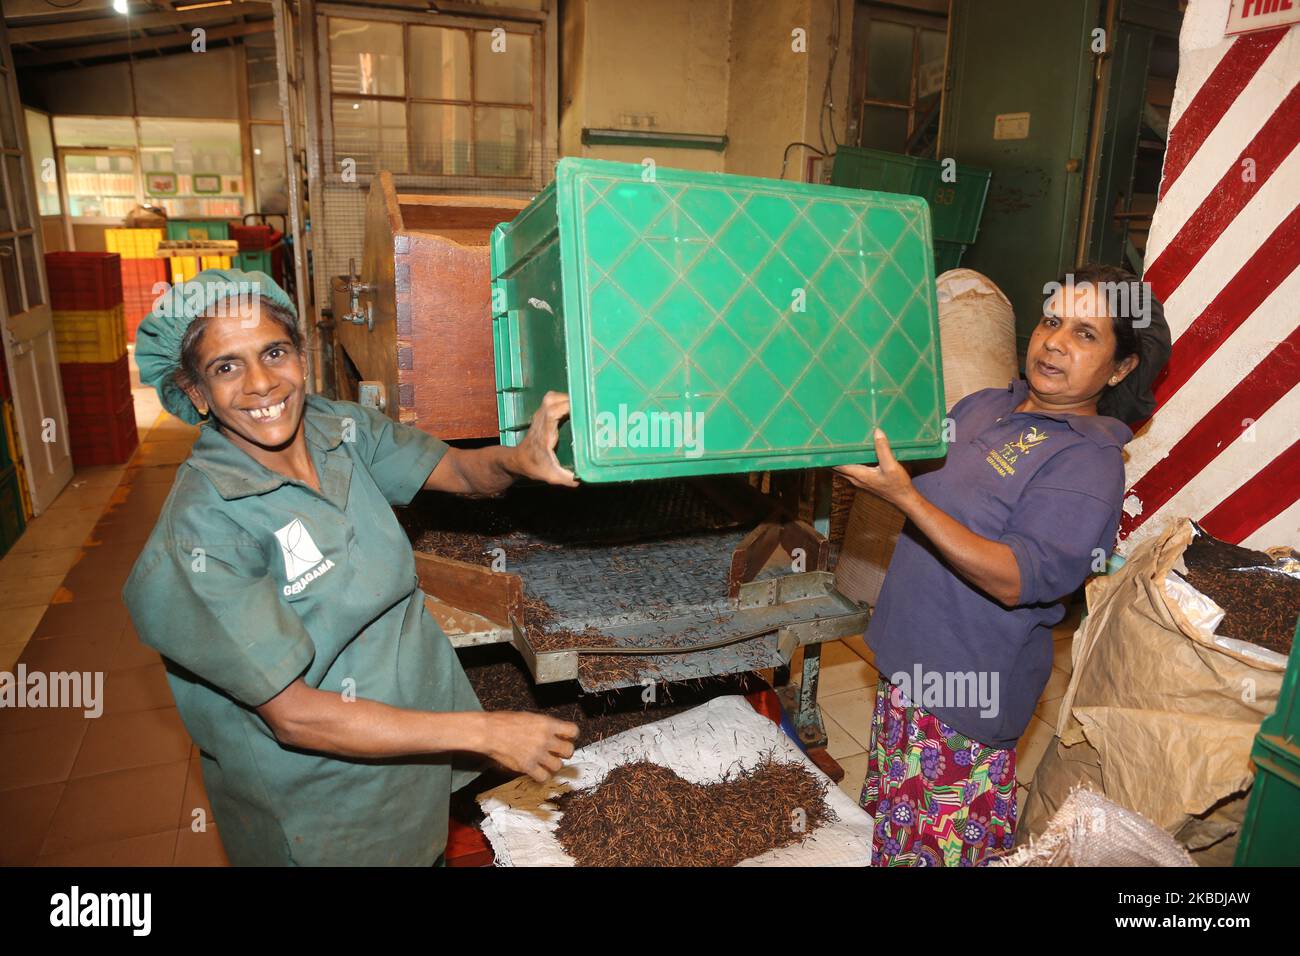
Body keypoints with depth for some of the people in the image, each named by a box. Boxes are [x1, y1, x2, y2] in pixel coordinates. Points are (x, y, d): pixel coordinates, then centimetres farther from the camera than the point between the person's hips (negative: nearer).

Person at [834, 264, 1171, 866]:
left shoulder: (1090, 460, -18)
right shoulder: (984, 405, 4)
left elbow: (1016, 581, -26)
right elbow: (917, 464, 20)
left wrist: (904, 496, -33)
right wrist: (871, 439, -1)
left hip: (970, 681, -7)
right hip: (910, 656, 7)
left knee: (948, 840, 10)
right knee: (894, 815, 23)